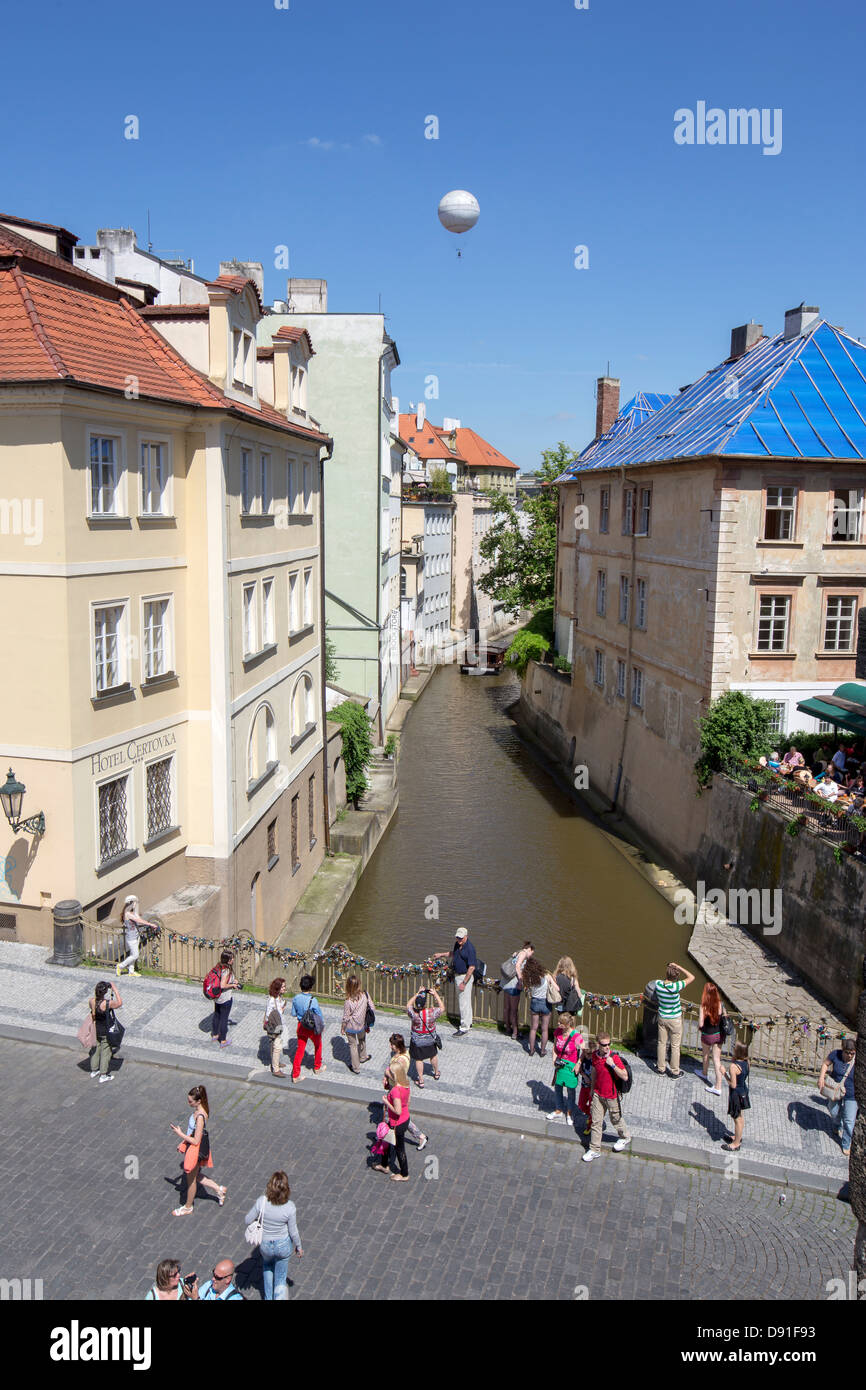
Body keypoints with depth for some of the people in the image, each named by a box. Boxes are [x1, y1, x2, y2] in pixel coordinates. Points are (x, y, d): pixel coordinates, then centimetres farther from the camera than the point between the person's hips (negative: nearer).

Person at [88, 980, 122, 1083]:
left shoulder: (91, 1001, -16)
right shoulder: (108, 1003, -30)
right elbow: (120, 1003, -11)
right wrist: (115, 989, -10)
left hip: (95, 1028, 5)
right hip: (105, 1031, -5)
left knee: (95, 1049, 24)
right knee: (106, 1051, 11)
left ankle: (94, 1070, 38)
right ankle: (103, 1075, 21)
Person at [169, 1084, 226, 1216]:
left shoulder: (200, 1117, -31)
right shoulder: (199, 1109, -2)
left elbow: (196, 1141, -26)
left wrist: (180, 1134, -19)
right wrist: (183, 1141, 15)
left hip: (196, 1149, -9)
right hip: (191, 1146, 9)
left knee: (191, 1179, 14)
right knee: (194, 1176, 24)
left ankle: (188, 1207, 36)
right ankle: (218, 1189, 34)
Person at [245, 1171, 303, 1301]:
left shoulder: (261, 1202, -28)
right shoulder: (290, 1207, -28)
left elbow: (248, 1220, -13)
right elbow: (293, 1232, -15)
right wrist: (298, 1247, 3)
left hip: (265, 1244, 2)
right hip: (283, 1245, -1)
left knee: (267, 1265, 36)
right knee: (280, 1278, 23)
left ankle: (268, 1298, 46)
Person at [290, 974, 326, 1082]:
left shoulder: (296, 998, -11)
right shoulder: (313, 1000, -27)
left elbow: (293, 1014, 1)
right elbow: (320, 1016, -18)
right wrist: (322, 1025, -1)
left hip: (301, 1026, 4)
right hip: (312, 1028, -4)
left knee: (300, 1049, 14)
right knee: (318, 1045, 23)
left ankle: (295, 1075, 12)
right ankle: (317, 1067, 40)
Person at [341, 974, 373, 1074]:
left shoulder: (349, 1002, -30)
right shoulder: (365, 994, -20)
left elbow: (345, 1017, -18)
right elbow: (371, 1007, -8)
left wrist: (342, 1028, 0)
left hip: (351, 1027, -4)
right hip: (362, 1024, 4)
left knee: (352, 1045, 18)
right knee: (362, 1040, 32)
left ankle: (356, 1067, 31)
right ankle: (363, 1057, 56)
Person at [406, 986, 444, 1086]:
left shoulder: (413, 1013, -29)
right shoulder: (432, 1013, -30)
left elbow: (408, 1005, -6)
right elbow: (442, 1008, -9)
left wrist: (417, 994, -6)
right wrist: (435, 994, -10)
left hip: (417, 1041, -1)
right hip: (430, 1039, 1)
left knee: (418, 1059, 17)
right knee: (433, 1055, 26)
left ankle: (421, 1081, 30)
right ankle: (436, 1073, 49)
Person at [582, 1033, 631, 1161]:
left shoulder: (614, 1057, -22)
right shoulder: (595, 1055, -6)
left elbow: (625, 1077, -24)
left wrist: (612, 1065, -33)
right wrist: (592, 1089, 19)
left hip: (612, 1095, -4)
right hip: (598, 1094, 4)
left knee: (616, 1119, 16)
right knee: (596, 1121, 8)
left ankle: (625, 1137, 45)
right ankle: (594, 1150, 19)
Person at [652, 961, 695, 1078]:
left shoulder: (658, 984, -17)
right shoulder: (675, 987, -30)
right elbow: (691, 977, -20)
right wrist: (678, 967, -16)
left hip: (662, 1018, 4)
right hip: (675, 1019, -4)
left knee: (662, 1043, 17)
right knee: (675, 1046, 12)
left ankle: (661, 1069, 29)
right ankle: (675, 1071, 23)